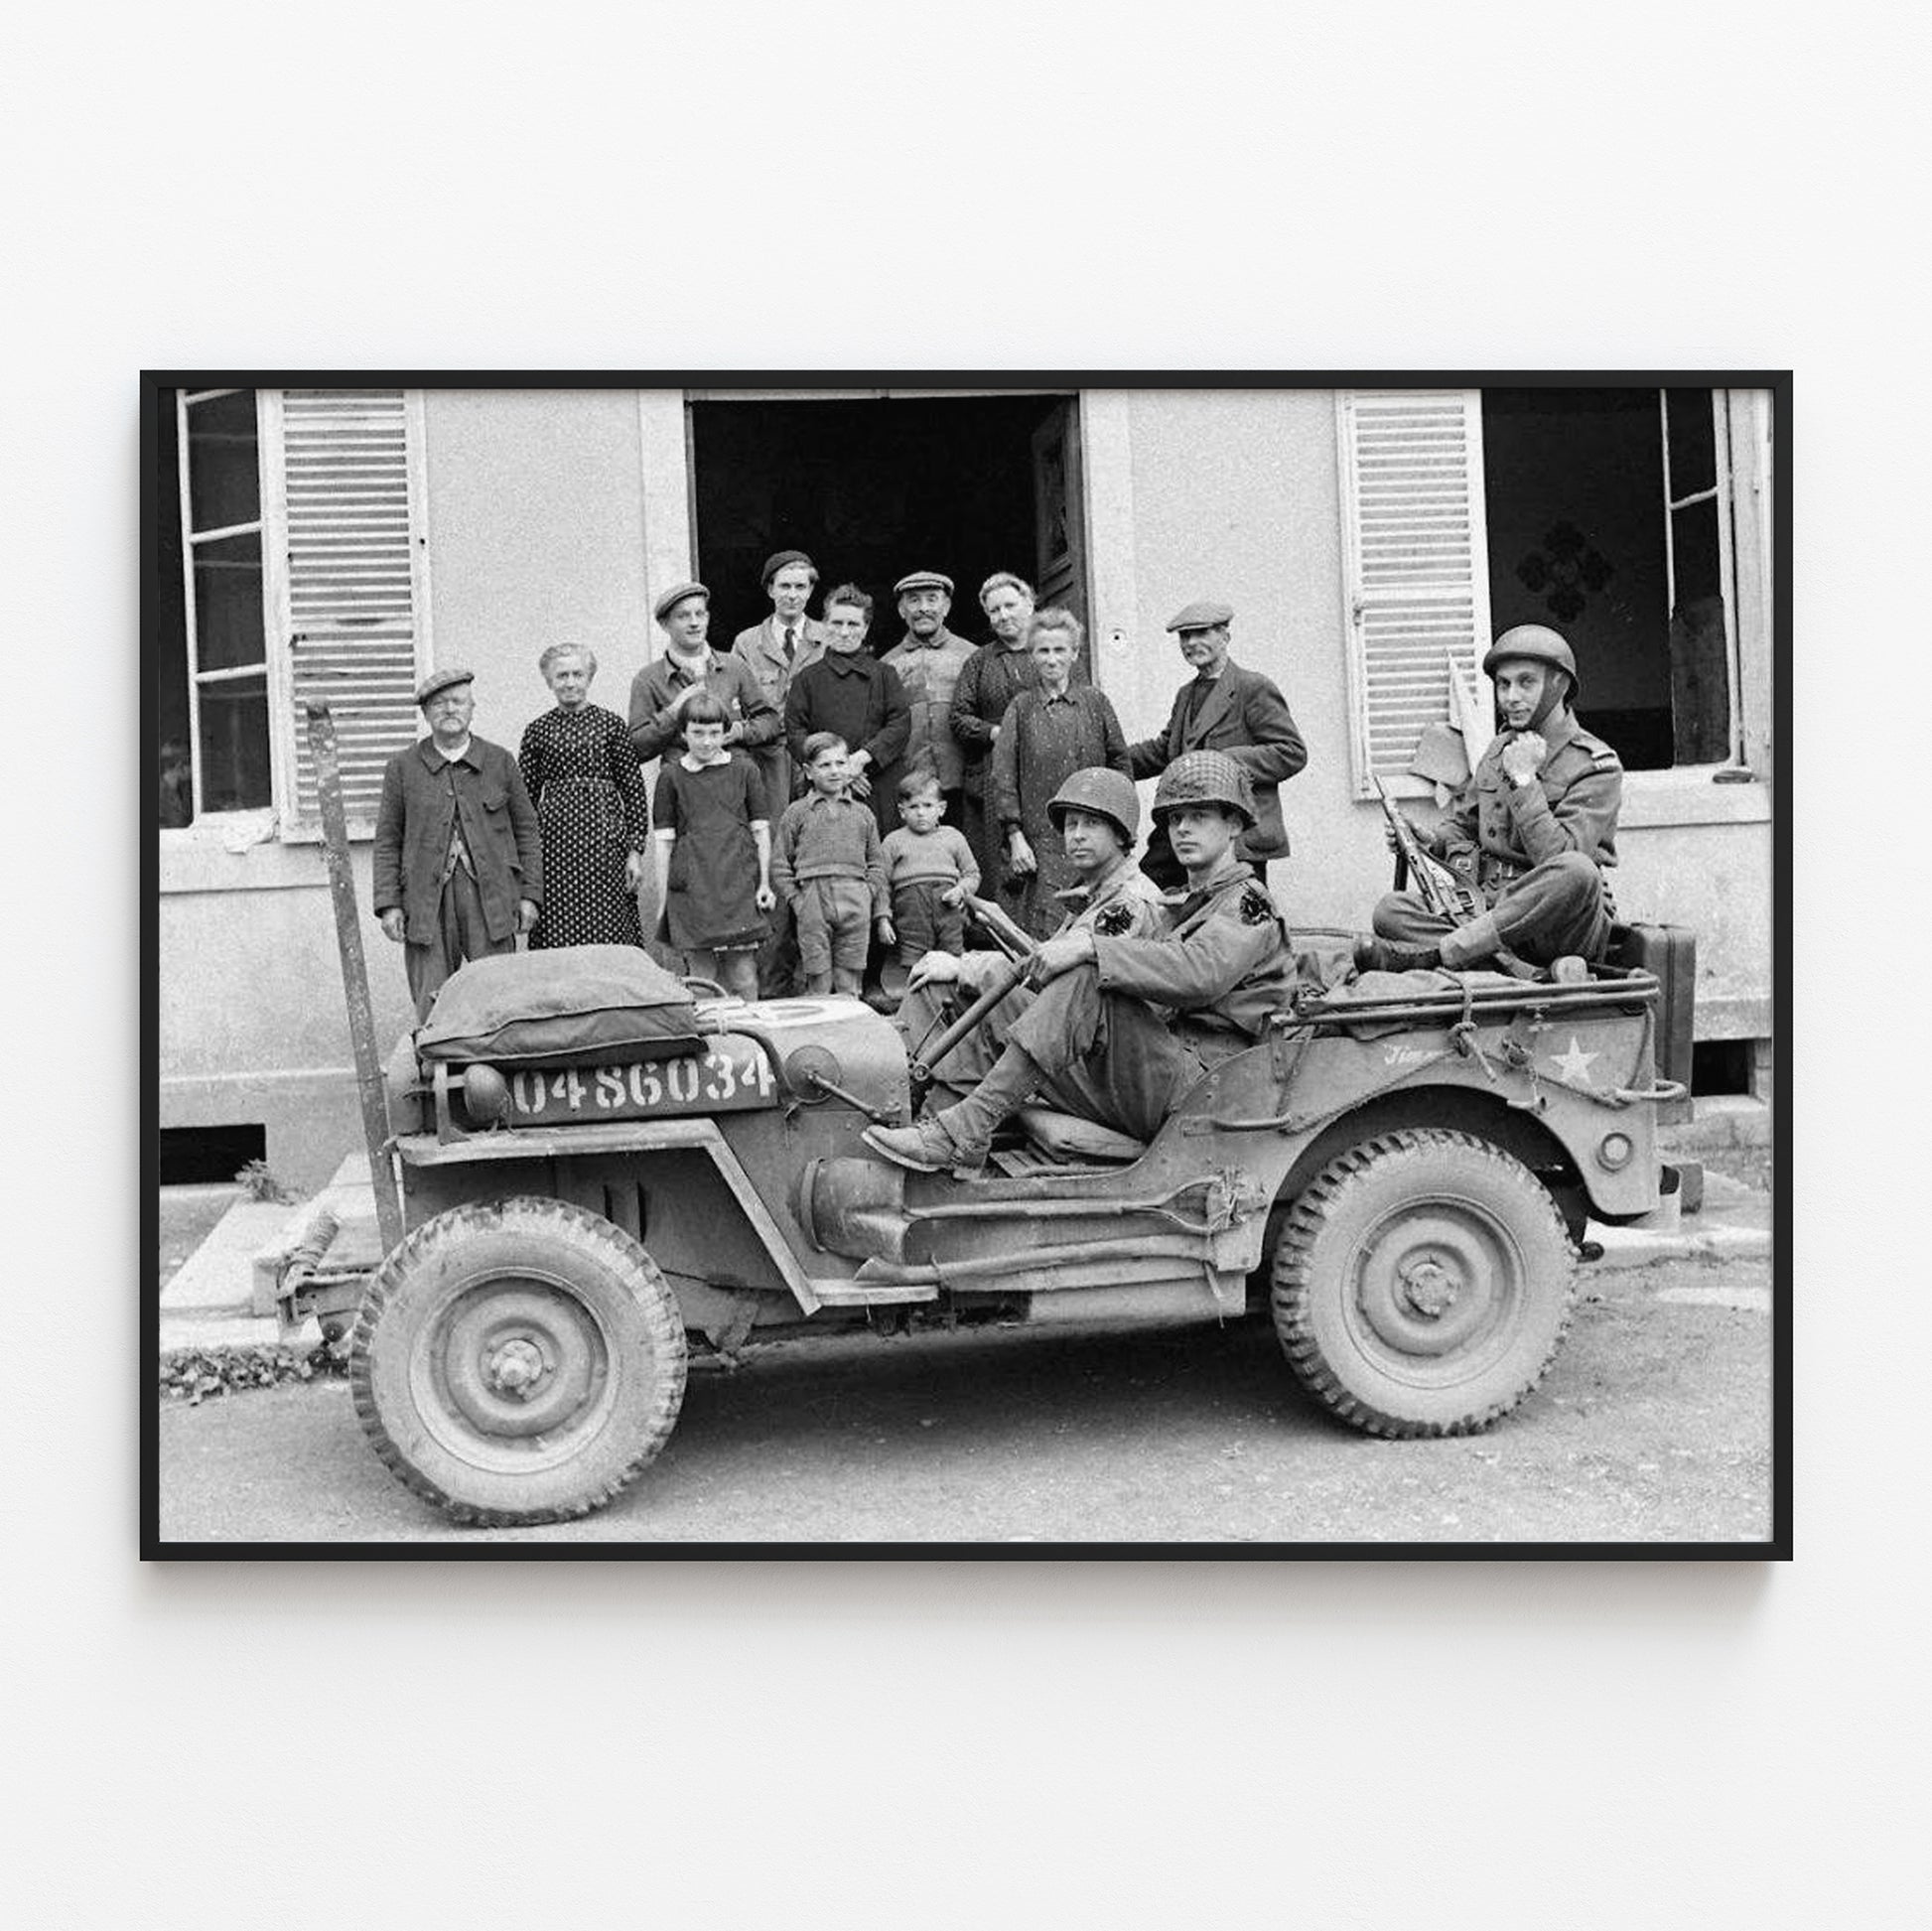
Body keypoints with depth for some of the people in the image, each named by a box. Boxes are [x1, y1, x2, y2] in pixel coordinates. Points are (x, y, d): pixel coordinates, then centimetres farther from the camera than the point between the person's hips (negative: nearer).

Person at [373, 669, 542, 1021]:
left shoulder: (500, 762, 10)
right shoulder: (403, 767, 8)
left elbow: (527, 831, 12)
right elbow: (387, 842, 9)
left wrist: (529, 894, 4)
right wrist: (388, 903, 0)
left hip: (491, 897, 0)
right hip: (427, 904, 0)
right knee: (432, 1003, -2)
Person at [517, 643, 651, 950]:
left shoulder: (611, 724, 6)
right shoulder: (537, 731, 9)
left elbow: (634, 790, 4)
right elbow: (526, 798, 11)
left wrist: (636, 850, -2)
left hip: (603, 836, -1)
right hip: (554, 841, 1)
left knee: (608, 934, -2)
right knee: (557, 937, -1)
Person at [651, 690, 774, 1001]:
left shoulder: (744, 769, 8)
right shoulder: (671, 775, 6)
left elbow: (761, 830, 10)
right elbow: (664, 839, 7)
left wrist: (765, 882, 4)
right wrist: (663, 894, 4)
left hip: (740, 883, 0)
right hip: (692, 886, 0)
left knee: (743, 978, 0)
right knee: (700, 977, 0)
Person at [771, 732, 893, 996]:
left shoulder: (863, 814, 14)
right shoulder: (796, 813, 8)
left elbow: (877, 866, 15)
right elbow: (779, 865, 8)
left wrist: (882, 915, 11)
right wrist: (796, 900, -3)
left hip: (856, 904, 2)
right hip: (813, 903, -1)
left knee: (849, 985, 4)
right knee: (818, 983, 1)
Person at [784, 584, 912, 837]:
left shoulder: (884, 674, 12)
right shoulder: (807, 678, 11)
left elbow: (901, 724, 2)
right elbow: (795, 732, 4)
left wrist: (863, 757, -13)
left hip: (878, 788, 0)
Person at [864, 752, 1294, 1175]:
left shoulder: (1248, 902, 1)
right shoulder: (1178, 908, 28)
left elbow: (1201, 972, -21)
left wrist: (1091, 947, -25)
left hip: (1195, 1086, -8)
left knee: (1085, 979, -29)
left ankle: (965, 1133, -32)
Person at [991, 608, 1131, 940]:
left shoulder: (1094, 703, 9)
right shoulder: (1021, 709, 7)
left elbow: (1120, 762, 12)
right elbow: (1003, 777, 3)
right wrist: (1015, 837, -4)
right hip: (1042, 840, -1)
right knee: (1047, 928, -9)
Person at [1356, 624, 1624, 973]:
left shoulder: (1597, 766, -5)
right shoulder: (1499, 749, 15)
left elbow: (1559, 858, -18)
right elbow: (1462, 820, 26)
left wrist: (1524, 780, -15)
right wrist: (1434, 839, 3)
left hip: (1567, 927, -5)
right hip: (1493, 909, 5)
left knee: (1577, 871, -39)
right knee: (1391, 910, -16)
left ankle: (1435, 952, -34)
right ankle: (1513, 969, -35)